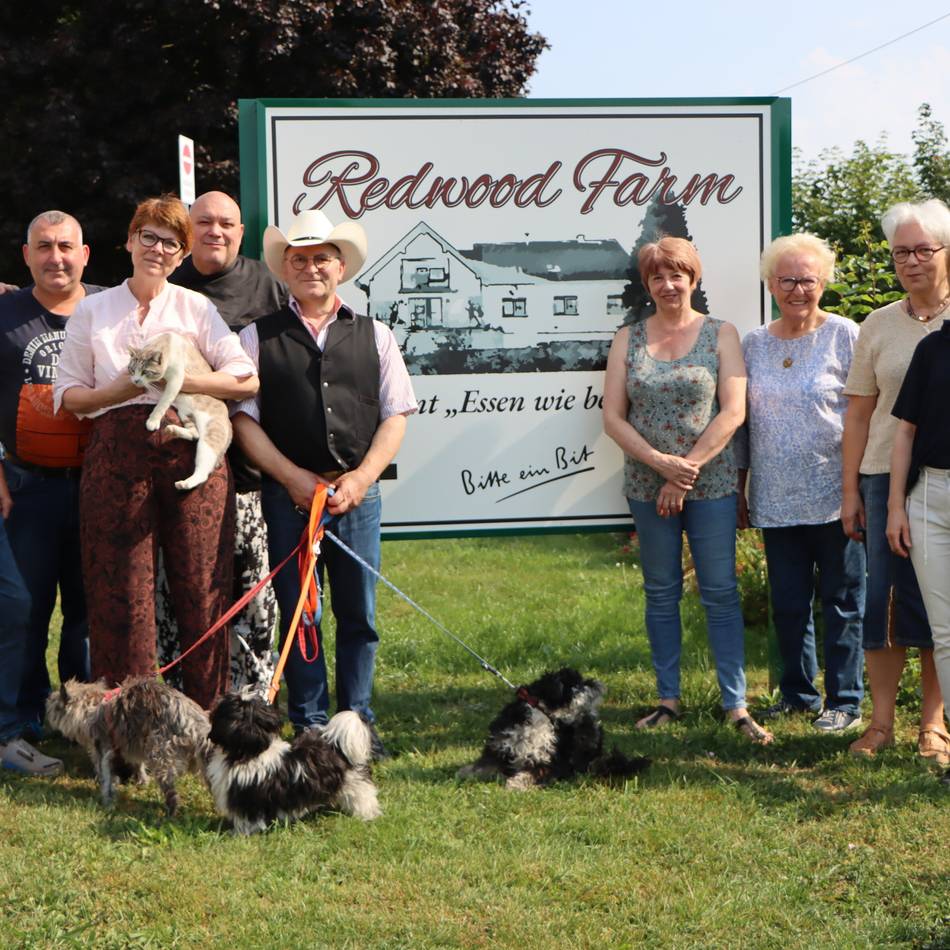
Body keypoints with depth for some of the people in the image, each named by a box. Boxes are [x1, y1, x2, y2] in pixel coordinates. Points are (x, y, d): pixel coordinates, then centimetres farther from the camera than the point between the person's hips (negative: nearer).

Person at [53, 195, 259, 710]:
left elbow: (246, 379, 2)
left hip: (191, 454, 0)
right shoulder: (92, 311, 15)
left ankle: (209, 715, 4)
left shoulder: (197, 308, 13)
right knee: (122, 592, -3)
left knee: (202, 587, -3)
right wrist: (120, 391, -9)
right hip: (116, 454, 1)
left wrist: (178, 379, -11)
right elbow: (67, 392, 10)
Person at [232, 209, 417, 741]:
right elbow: (245, 419, 2)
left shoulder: (374, 335, 11)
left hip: (358, 492, 1)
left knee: (359, 613, 4)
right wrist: (295, 479, -8)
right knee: (298, 613, 2)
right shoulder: (259, 337, 7)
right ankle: (309, 728, 9)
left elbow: (396, 416, 7)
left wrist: (361, 478, -7)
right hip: (287, 493, -1)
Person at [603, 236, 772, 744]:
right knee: (661, 592, 8)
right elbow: (612, 417, 2)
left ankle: (736, 706, 0)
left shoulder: (720, 334, 3)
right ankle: (668, 699, 16)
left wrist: (687, 469, -11)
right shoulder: (628, 339, 8)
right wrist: (662, 463, -11)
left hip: (711, 485, -2)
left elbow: (733, 411, -5)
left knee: (720, 592, -2)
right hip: (647, 487, 2)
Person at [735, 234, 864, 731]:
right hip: (776, 500, 4)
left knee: (841, 601, 3)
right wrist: (739, 489, 12)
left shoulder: (844, 336, -2)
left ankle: (844, 700, 12)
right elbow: (741, 422, 15)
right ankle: (797, 692, 24)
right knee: (787, 602, 10)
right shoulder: (753, 344, 10)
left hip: (834, 497, -4)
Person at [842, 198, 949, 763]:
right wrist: (850, 489, 5)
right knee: (883, 596, 0)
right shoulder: (879, 326, 9)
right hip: (886, 477, 2)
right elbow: (860, 414, 10)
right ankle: (882, 720, 9)